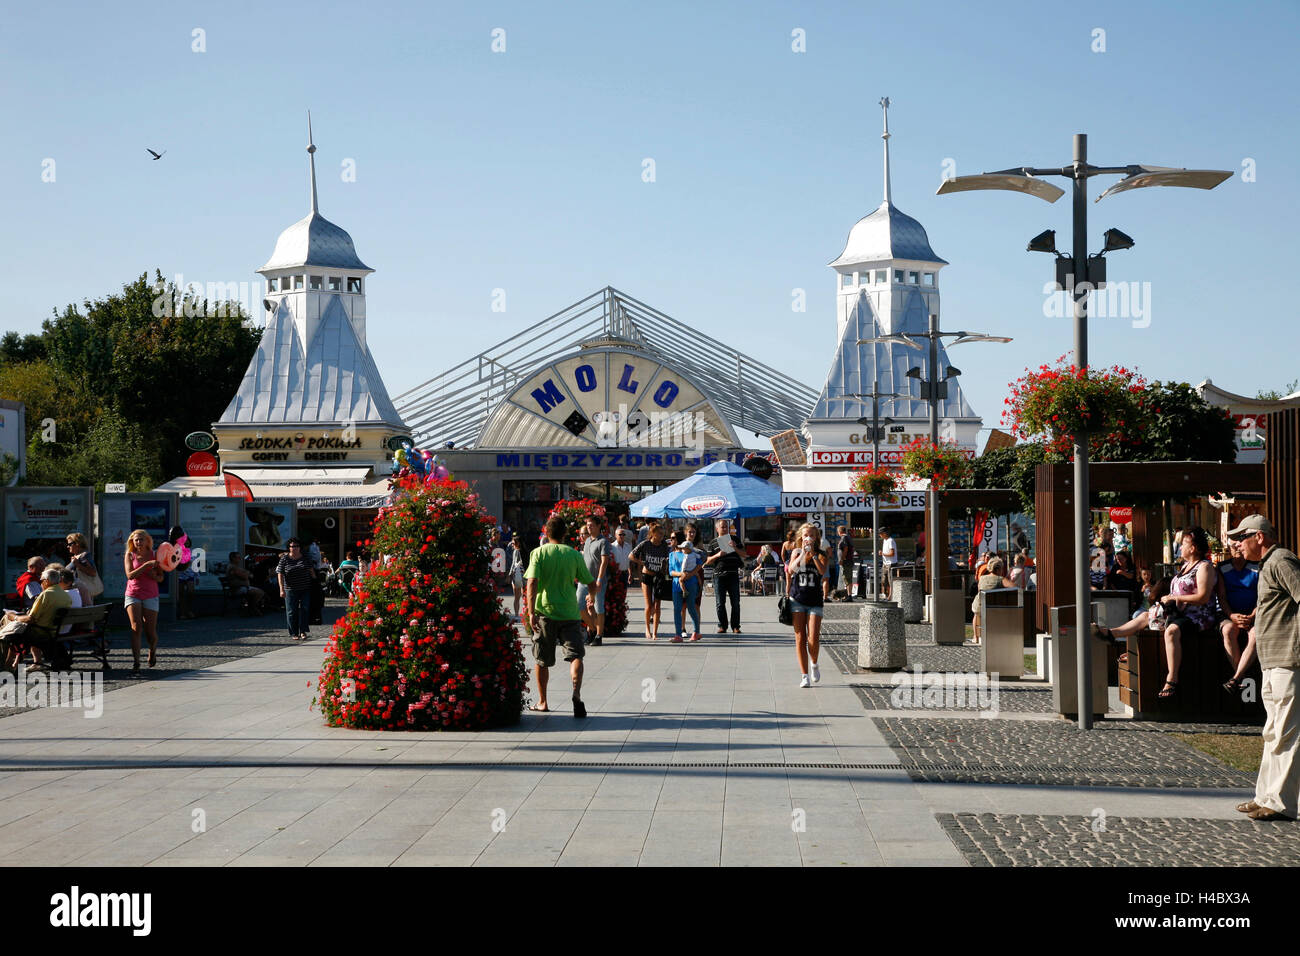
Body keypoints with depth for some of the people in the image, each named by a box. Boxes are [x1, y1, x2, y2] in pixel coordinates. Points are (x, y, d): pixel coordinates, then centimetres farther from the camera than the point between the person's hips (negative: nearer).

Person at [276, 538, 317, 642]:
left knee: (305, 609, -5)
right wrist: (282, 589, -12)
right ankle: (294, 634, 7)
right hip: (290, 589, -2)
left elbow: (311, 570, 14)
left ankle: (303, 632, -1)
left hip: (305, 589, 2)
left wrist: (315, 581, 9)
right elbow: (280, 574, -5)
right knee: (291, 612, 1)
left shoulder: (305, 557, 6)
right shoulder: (284, 559, -2)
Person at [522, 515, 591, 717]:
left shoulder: (538, 553, -2)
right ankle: (576, 692, -29)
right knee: (575, 655, -4)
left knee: (541, 660, 14)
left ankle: (542, 702, 23)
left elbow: (532, 582, -14)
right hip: (570, 613, 0)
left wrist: (531, 612, -16)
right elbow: (590, 582, 10)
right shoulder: (574, 555, 3)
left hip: (545, 612, 0)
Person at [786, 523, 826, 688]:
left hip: (815, 601, -1)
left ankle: (814, 664, 22)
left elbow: (822, 571, -16)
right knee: (800, 639, -1)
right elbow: (791, 570, -12)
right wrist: (803, 553, -21)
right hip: (797, 600, 1)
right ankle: (804, 675, 6)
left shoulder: (821, 554, 2)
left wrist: (813, 554, -21)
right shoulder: (796, 552, 5)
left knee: (813, 639, -9)